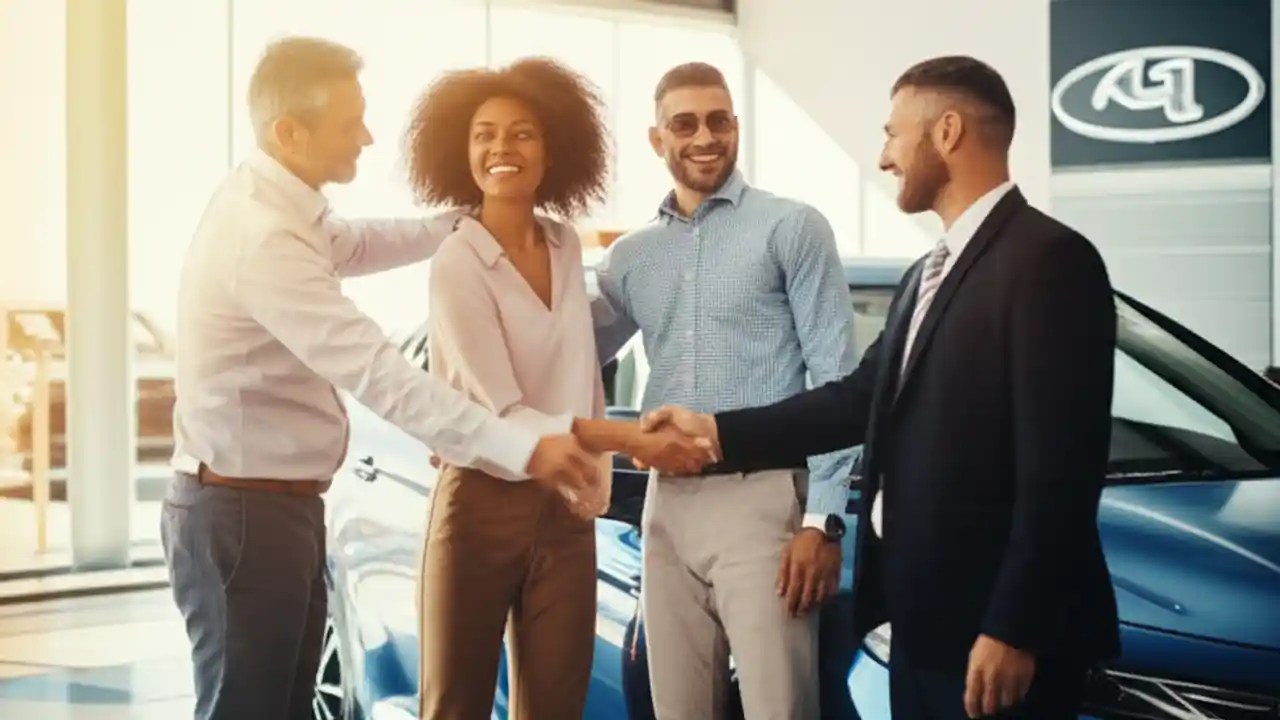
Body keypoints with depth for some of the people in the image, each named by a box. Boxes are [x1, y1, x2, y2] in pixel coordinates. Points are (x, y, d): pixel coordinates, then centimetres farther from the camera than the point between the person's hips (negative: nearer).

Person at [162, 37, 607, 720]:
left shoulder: (267, 203, 7)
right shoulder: (263, 239, -25)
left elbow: (351, 243, 31)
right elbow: (379, 374, -31)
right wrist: (522, 447, -32)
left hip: (282, 505, 10)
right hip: (243, 514, -10)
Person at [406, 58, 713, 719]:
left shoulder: (565, 245, 6)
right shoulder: (457, 264, -14)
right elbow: (501, 416, -19)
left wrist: (598, 474, 4)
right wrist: (625, 437, -28)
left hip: (565, 512, 6)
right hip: (482, 508, -5)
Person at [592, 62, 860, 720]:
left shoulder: (791, 229, -1)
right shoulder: (630, 256, 14)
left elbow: (835, 379, -5)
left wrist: (823, 518, -12)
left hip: (760, 499, -5)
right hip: (667, 505, 5)